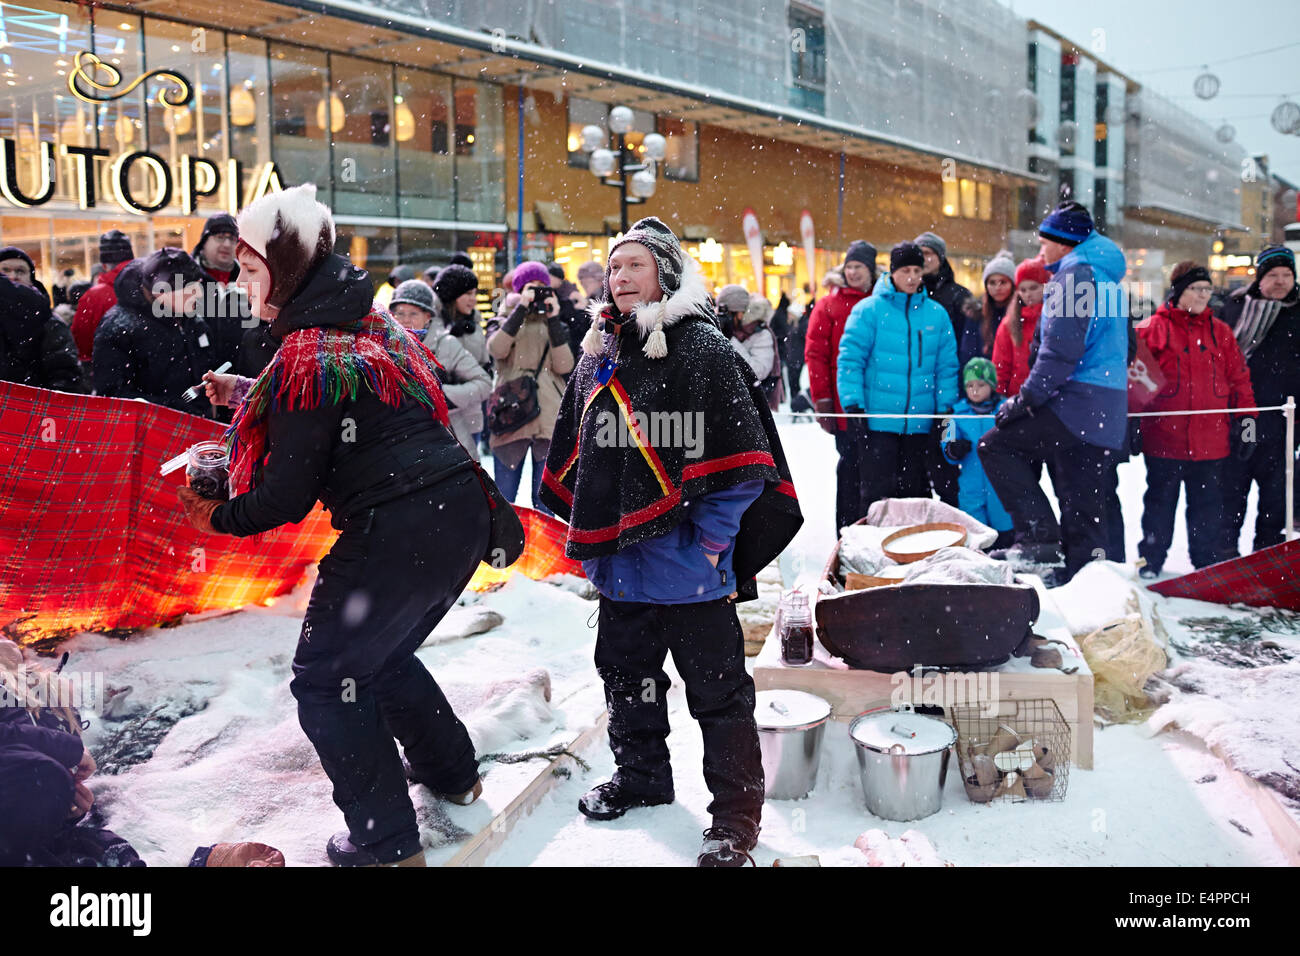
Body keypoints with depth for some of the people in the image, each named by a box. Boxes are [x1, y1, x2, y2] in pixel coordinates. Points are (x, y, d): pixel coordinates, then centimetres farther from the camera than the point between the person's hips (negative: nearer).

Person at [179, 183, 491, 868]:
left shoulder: (308, 360, -15)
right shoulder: (371, 323, 12)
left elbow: (288, 497, -11)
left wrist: (218, 518, 6)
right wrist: (249, 394, 29)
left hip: (398, 538, -9)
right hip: (462, 515, 9)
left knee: (326, 680, 8)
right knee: (382, 653, 28)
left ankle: (386, 843, 14)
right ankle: (453, 775, 43)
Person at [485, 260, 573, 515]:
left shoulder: (556, 327, 18)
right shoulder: (503, 322, 15)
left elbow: (564, 366, 0)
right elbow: (497, 349, -10)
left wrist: (554, 320, -4)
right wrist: (521, 309, -11)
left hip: (549, 417, 1)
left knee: (544, 499, 3)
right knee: (503, 497, 0)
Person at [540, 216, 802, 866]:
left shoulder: (703, 349, -11)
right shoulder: (597, 359, 11)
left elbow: (739, 460, -14)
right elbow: (576, 455, 20)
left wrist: (711, 543, -14)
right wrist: (588, 534, 18)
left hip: (687, 568, -7)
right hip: (620, 565, 8)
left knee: (717, 691, 3)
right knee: (625, 677, 21)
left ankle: (736, 818, 17)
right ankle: (641, 776, 43)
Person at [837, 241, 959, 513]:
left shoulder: (937, 313, 7)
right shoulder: (869, 310, -5)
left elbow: (947, 366, 10)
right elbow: (850, 359, -7)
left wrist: (945, 409, 4)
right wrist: (854, 405, -13)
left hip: (920, 422, 4)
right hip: (877, 421, -4)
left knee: (915, 490, 12)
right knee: (878, 490, -2)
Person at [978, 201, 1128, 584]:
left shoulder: (1075, 272, -8)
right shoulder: (1106, 276, 23)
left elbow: (1061, 350, -17)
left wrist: (1026, 398, -13)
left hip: (1077, 401, -9)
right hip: (1107, 411, 9)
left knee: (996, 445, -5)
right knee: (1083, 504, 11)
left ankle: (1040, 536, -11)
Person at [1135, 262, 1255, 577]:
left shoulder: (1220, 332, 10)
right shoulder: (1152, 330, -2)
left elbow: (1238, 378, 12)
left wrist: (1246, 420, 7)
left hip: (1211, 440, 3)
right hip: (1163, 439, -3)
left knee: (1208, 504, 10)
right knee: (1160, 501, 8)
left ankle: (1208, 565, 22)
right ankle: (1151, 562, 20)